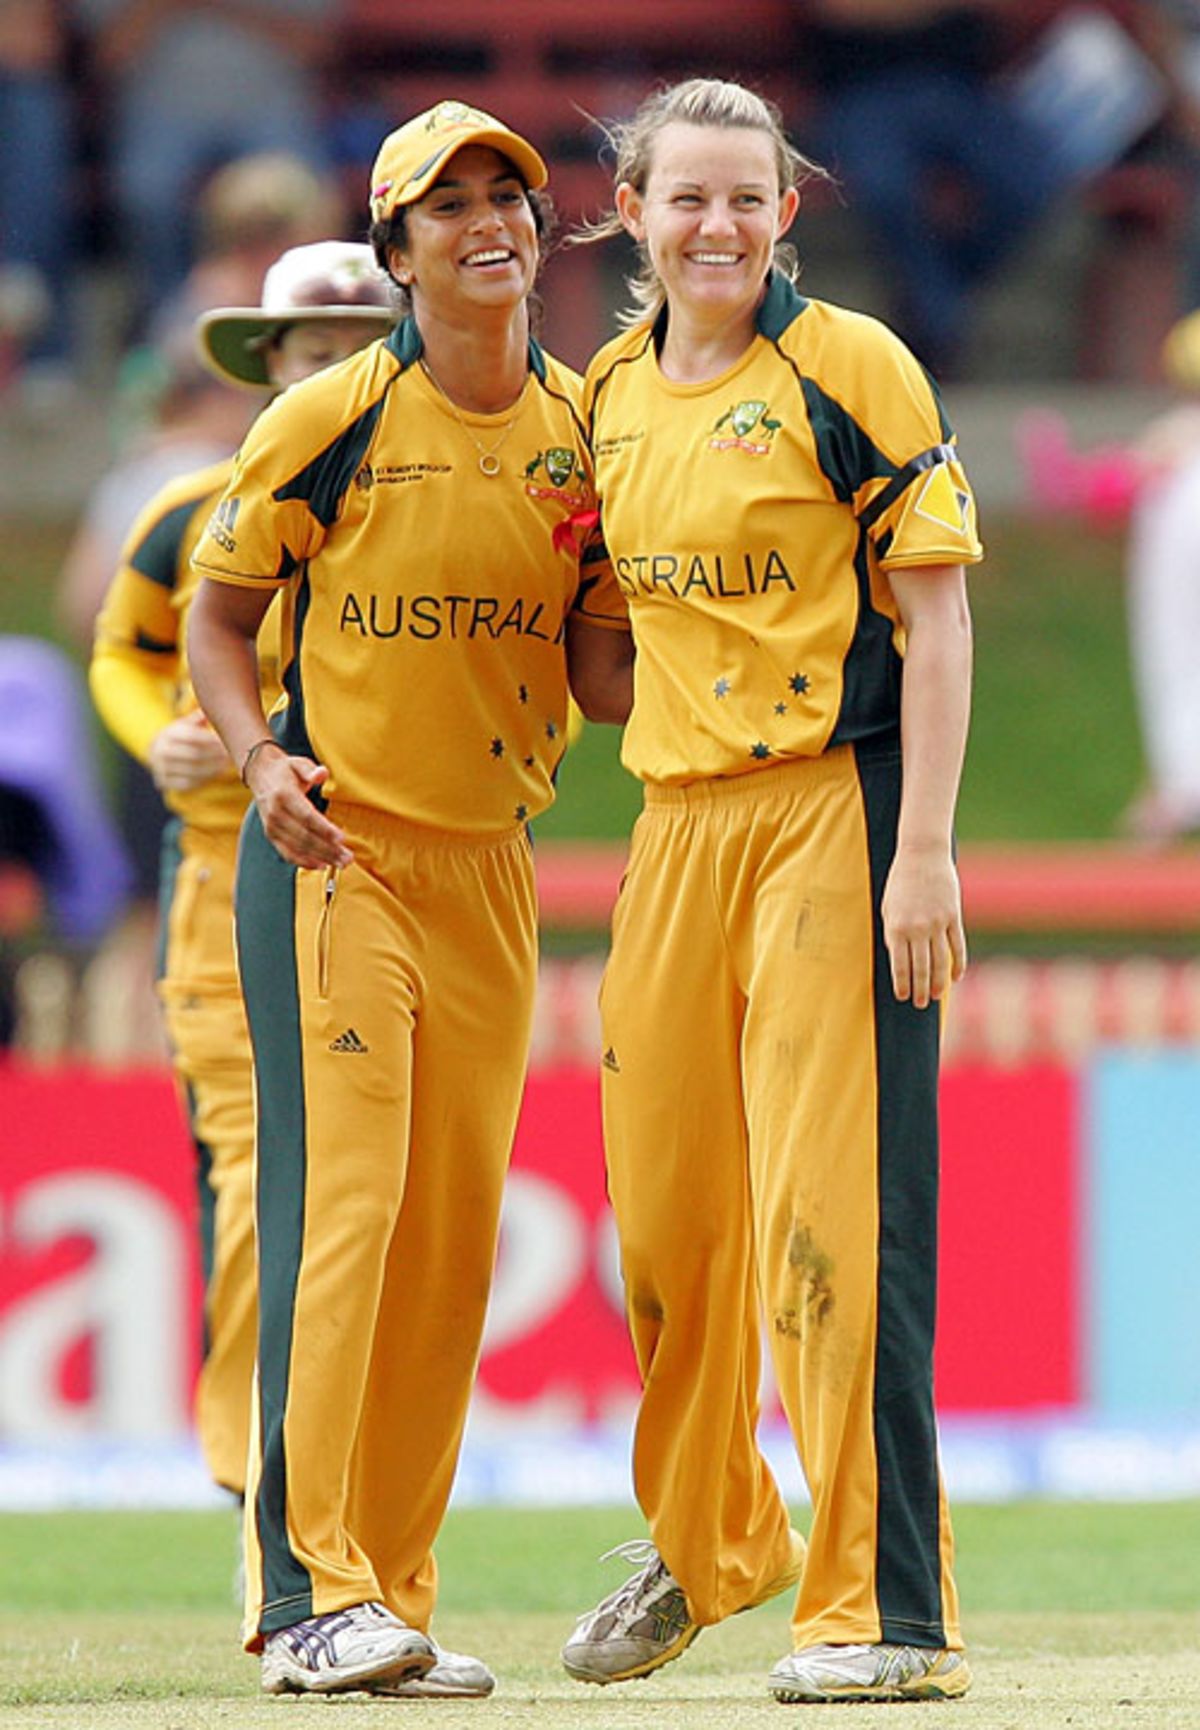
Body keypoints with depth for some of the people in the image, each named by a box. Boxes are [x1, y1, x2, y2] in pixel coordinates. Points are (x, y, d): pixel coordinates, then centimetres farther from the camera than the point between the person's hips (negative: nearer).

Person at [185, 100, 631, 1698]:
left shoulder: (586, 437, 6)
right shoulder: (328, 424, -6)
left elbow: (604, 677, 7)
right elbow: (219, 616, 2)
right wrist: (262, 757, -15)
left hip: (491, 872, 5)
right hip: (331, 856, -5)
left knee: (457, 1240, 6)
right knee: (338, 1205, -14)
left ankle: (395, 1593, 13)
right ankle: (310, 1595, -15)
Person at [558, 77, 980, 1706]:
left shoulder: (850, 367, -7)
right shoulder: (613, 393, 12)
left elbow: (934, 617, -9)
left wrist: (920, 853, -16)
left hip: (837, 807, -7)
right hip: (679, 822, 7)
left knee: (834, 1207, -11)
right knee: (665, 1204, 14)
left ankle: (885, 1607, -7)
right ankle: (705, 1540, 37)